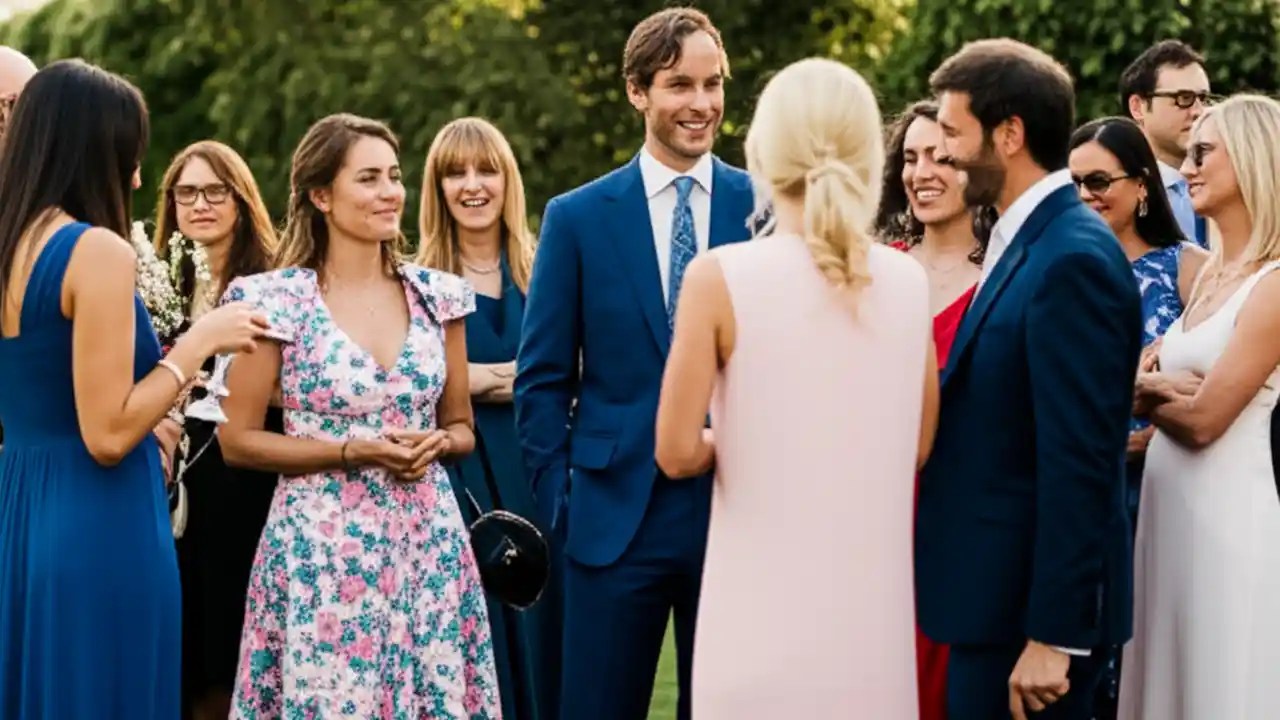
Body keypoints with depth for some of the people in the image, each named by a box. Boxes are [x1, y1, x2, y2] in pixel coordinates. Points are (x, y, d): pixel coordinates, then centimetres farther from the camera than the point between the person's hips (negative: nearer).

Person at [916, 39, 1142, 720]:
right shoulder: (1027, 242, 11)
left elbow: (1078, 462, -22)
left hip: (1033, 607, -9)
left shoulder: (1073, 261, -18)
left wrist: (1053, 637, -22)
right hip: (998, 591, 9)